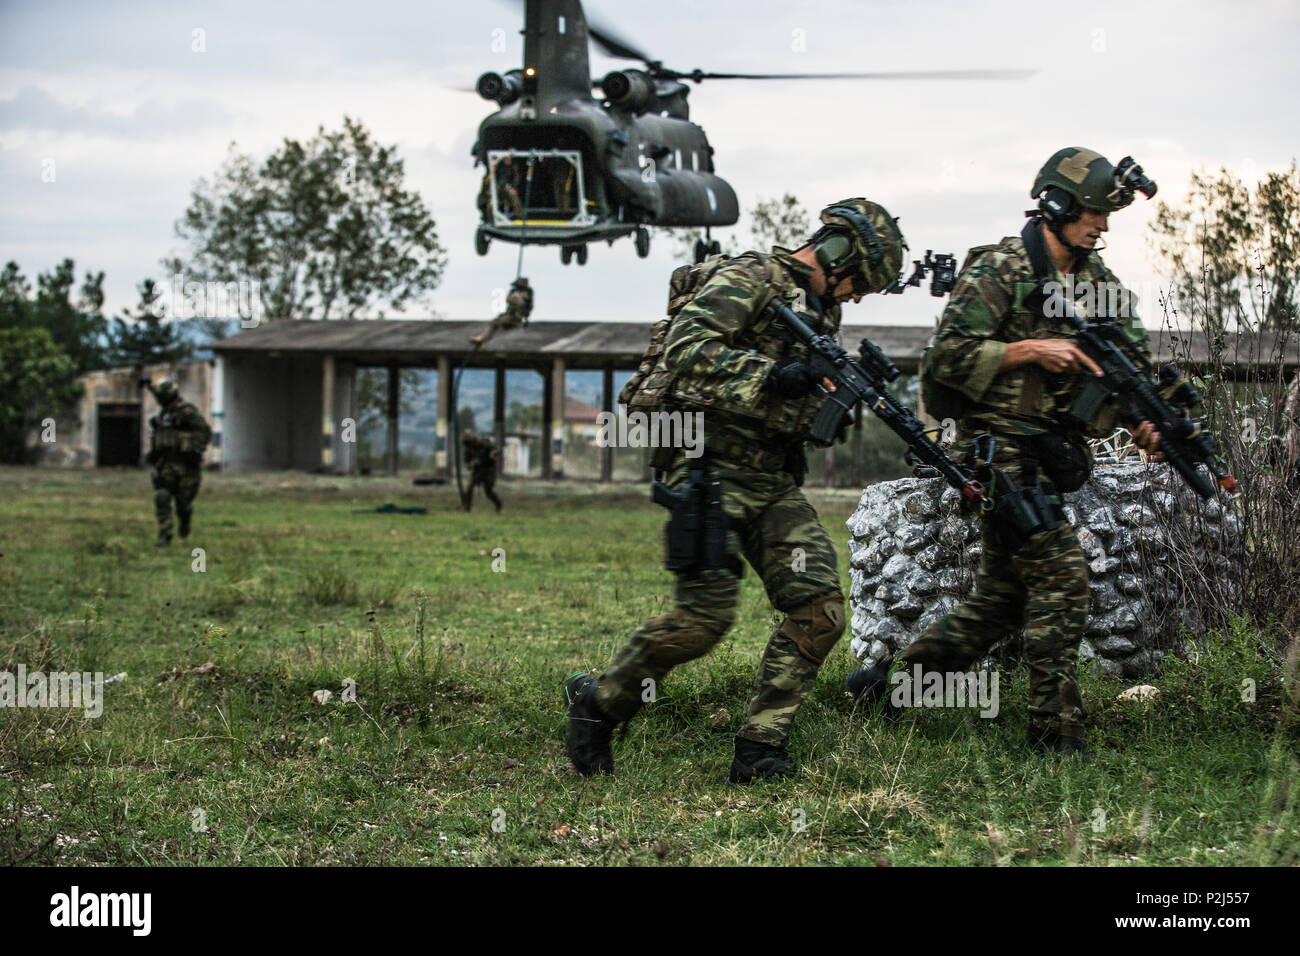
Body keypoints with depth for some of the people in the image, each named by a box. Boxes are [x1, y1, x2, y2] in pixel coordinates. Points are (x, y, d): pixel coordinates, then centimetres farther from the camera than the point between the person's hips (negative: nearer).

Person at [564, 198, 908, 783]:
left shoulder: (821, 313, 19)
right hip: (712, 471, -8)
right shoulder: (745, 281, -7)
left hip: (773, 483, 8)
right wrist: (770, 375, -29)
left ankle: (758, 753, -1)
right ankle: (597, 705, 5)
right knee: (706, 616, -16)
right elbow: (688, 352, -21)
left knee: (820, 609, -6)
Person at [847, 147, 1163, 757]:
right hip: (1000, 449, -8)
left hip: (1047, 454, 8)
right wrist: (1031, 350, -20)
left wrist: (1145, 420, -7)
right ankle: (1055, 731, -8)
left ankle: (887, 681, 24)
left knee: (1002, 597, 12)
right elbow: (946, 358, -15)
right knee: (1060, 575, -13)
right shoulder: (999, 270, -10)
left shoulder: (1099, 281, 13)